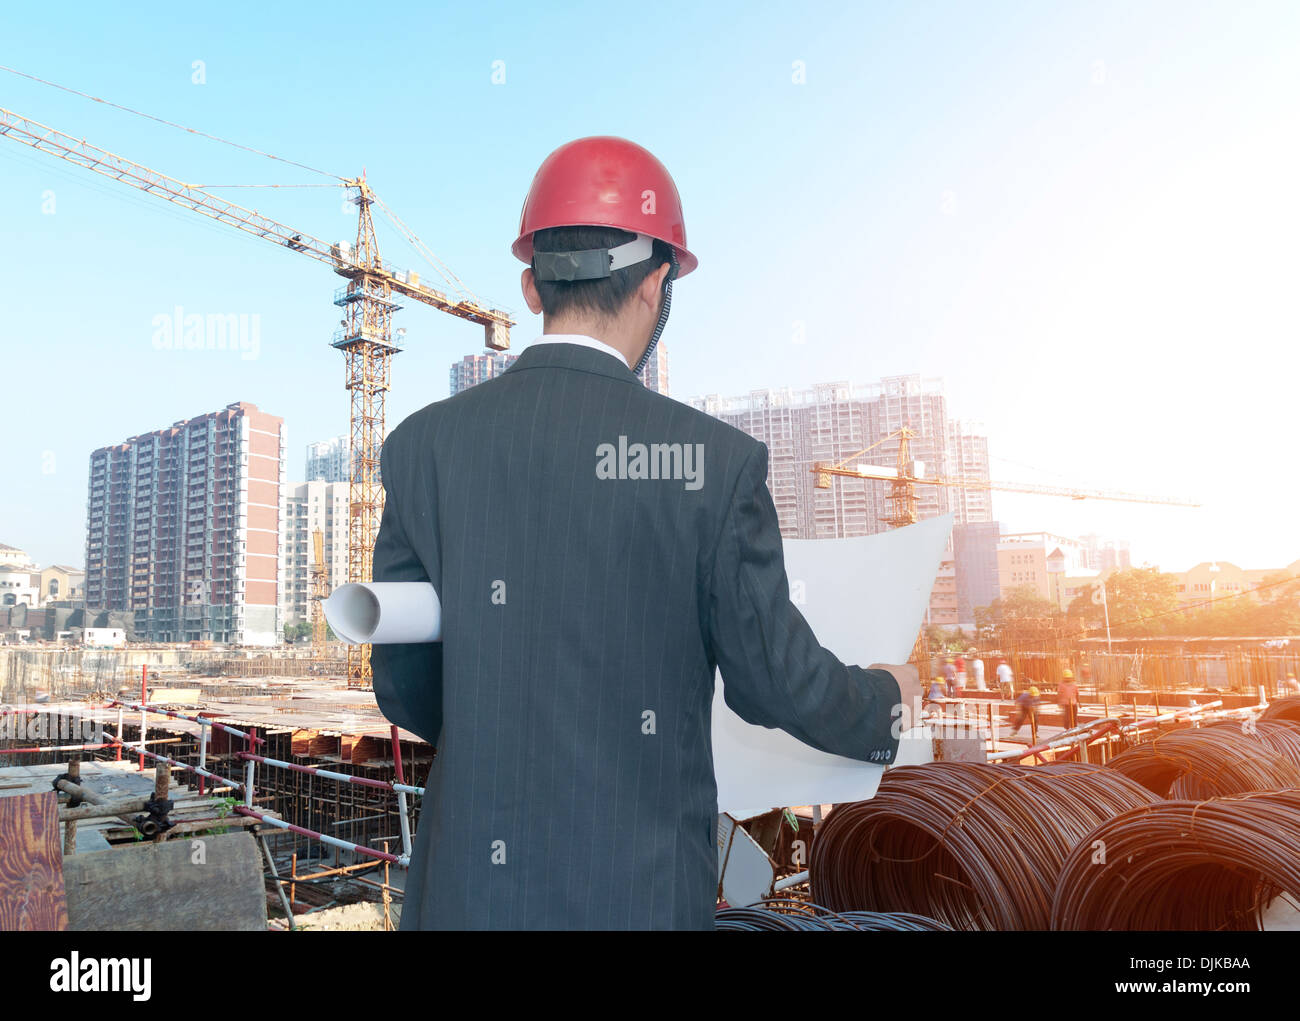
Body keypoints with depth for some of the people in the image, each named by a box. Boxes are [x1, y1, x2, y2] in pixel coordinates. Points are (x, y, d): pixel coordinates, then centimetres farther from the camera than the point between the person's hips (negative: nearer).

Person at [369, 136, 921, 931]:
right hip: (639, 887, -2)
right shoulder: (716, 461, -15)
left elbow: (404, 688, 1)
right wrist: (886, 702, 15)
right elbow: (773, 677, -6)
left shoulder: (422, 446, -7)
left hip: (471, 880, 3)